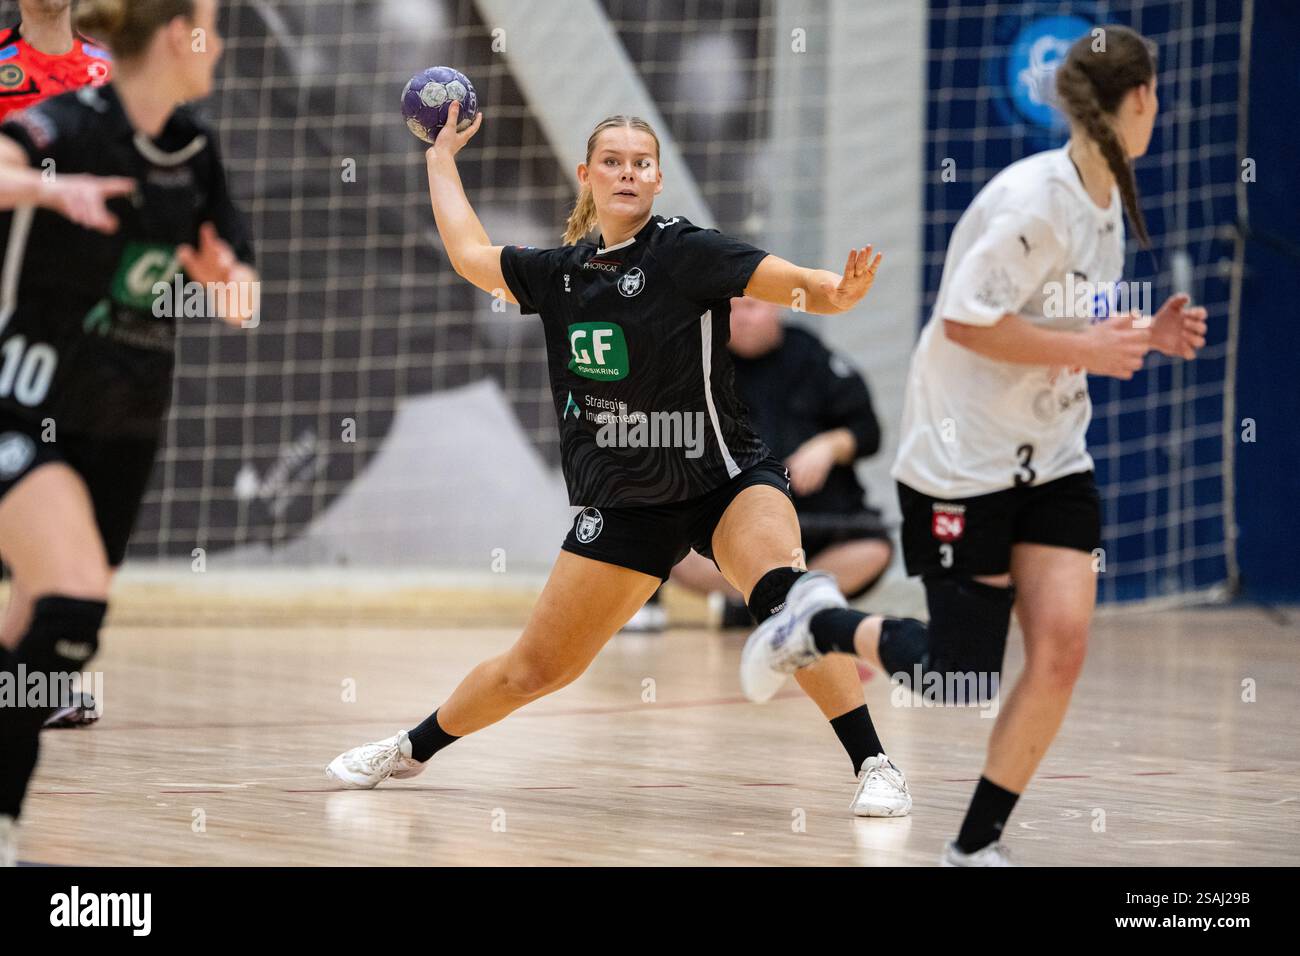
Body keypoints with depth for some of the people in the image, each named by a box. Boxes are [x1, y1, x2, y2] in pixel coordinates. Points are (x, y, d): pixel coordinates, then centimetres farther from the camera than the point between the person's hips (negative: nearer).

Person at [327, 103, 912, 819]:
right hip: (625, 504, 4)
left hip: (727, 482, -4)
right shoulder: (561, 273, 5)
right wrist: (441, 160, 30)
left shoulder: (684, 251, -11)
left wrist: (836, 292, -45)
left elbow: (793, 281, -23)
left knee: (779, 588, -35)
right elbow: (472, 255, 22)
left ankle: (874, 767, -29)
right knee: (536, 668, 9)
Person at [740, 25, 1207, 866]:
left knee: (1062, 645, -8)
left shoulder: (1106, 200, 8)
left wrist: (1144, 336, 4)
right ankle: (818, 631, 25)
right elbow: (967, 322, -22)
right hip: (963, 459, -7)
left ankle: (977, 845, 3)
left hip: (1054, 462, 7)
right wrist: (1083, 350, -22)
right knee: (962, 673, -3)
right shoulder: (1031, 197, -19)